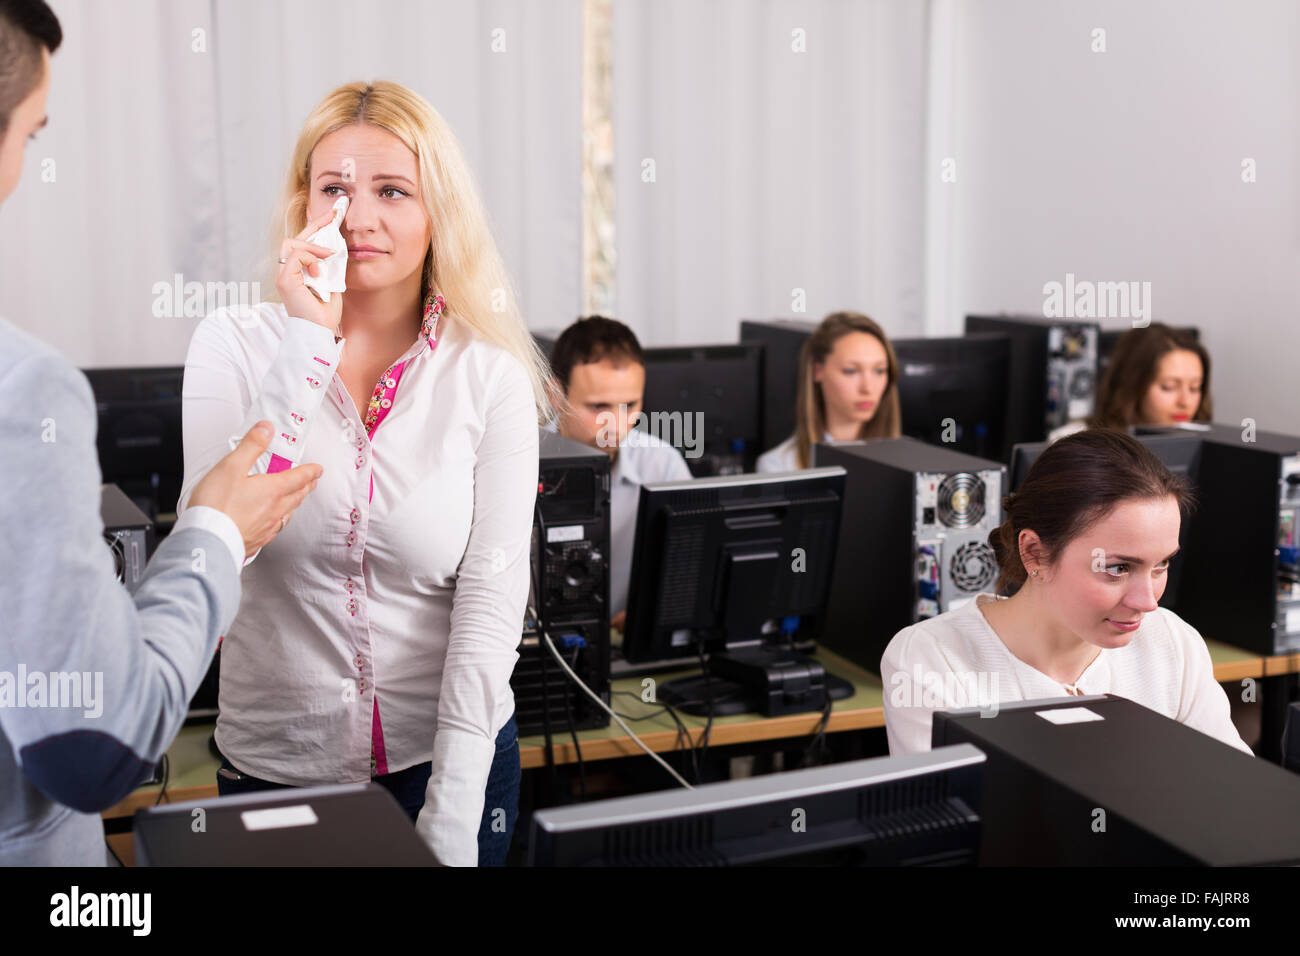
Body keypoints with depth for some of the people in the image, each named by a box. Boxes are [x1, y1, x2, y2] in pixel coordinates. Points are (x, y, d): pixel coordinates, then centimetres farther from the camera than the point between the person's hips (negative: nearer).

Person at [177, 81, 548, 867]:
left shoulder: (491, 375, -7)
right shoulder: (237, 345, -6)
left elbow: (492, 591, -11)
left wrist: (451, 819, -15)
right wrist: (310, 344, -23)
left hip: (447, 755, 0)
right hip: (273, 764, 1)